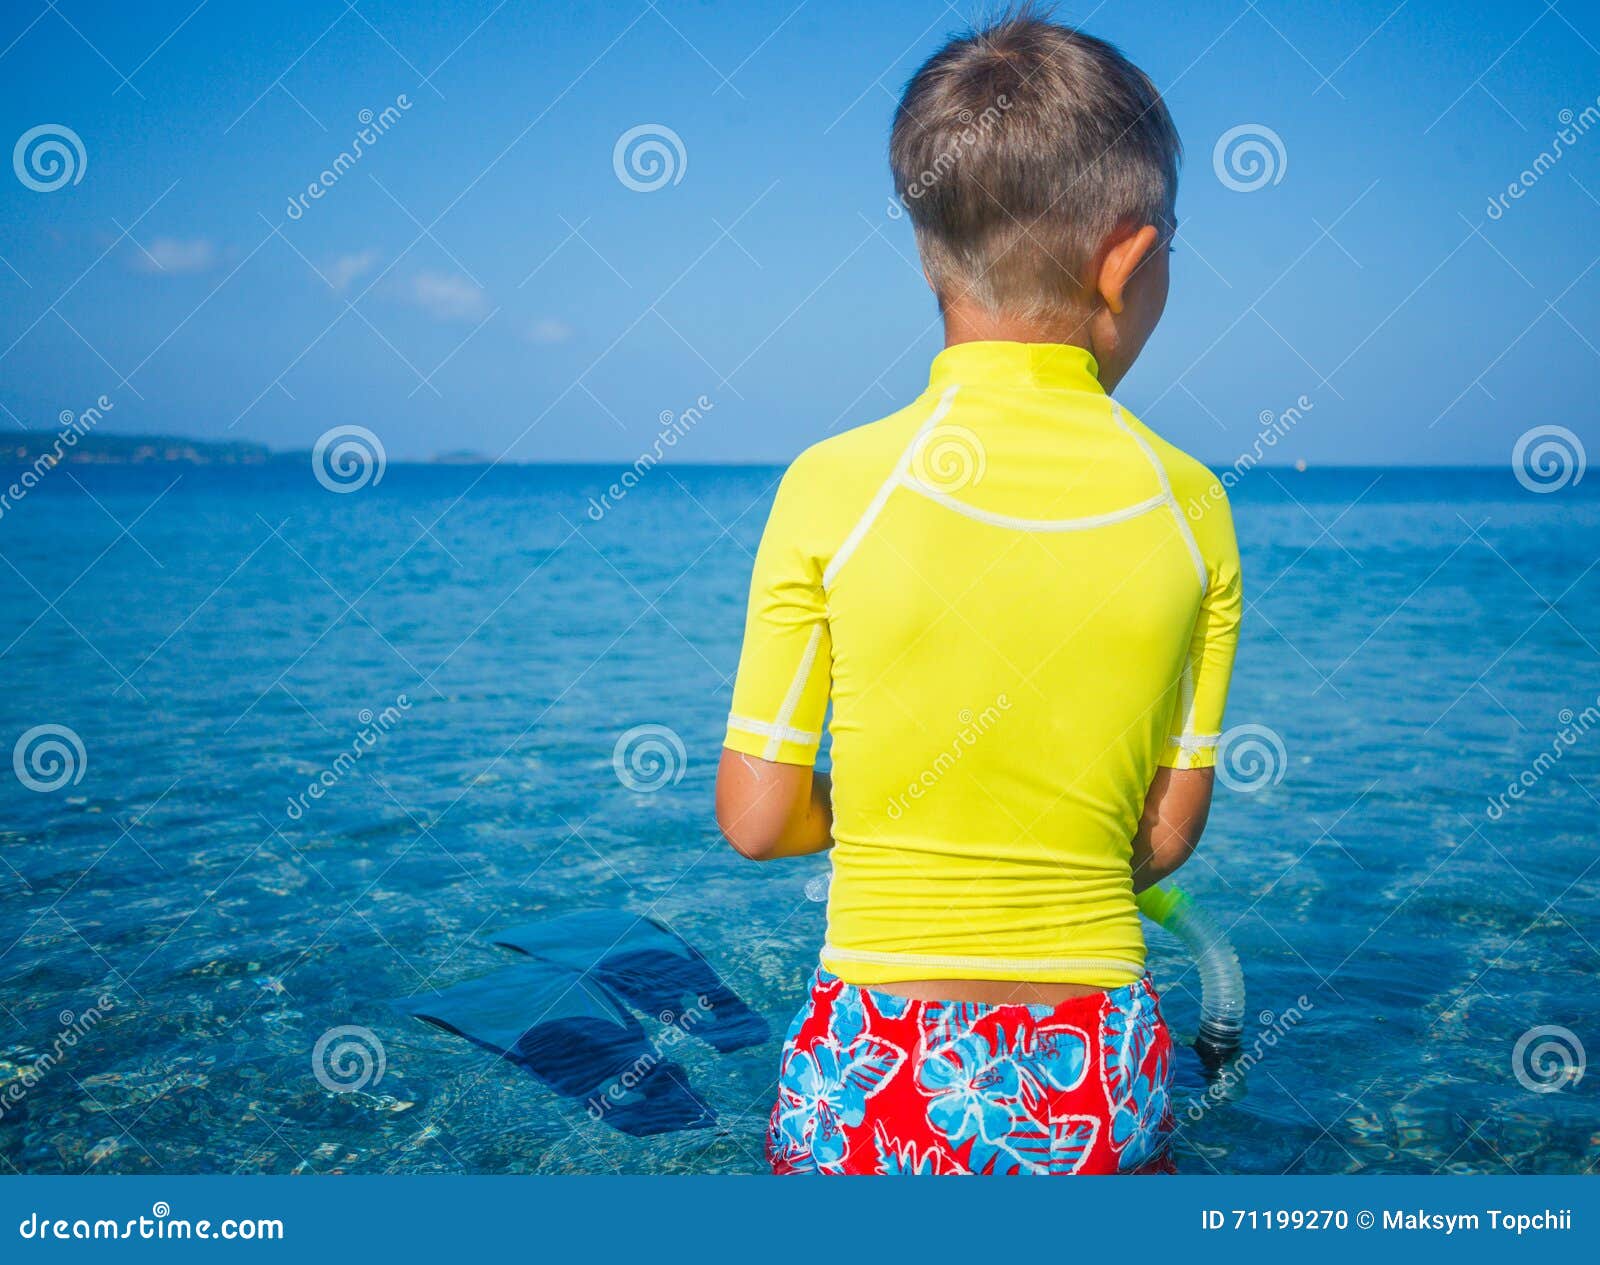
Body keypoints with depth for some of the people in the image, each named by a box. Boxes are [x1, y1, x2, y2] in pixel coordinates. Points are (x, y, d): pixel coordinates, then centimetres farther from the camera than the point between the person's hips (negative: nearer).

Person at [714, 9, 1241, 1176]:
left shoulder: (834, 486, -12)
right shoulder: (1191, 506, -5)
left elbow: (756, 820, -6)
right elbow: (1168, 834, 2)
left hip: (875, 1077, -1)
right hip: (1103, 1076, 2)